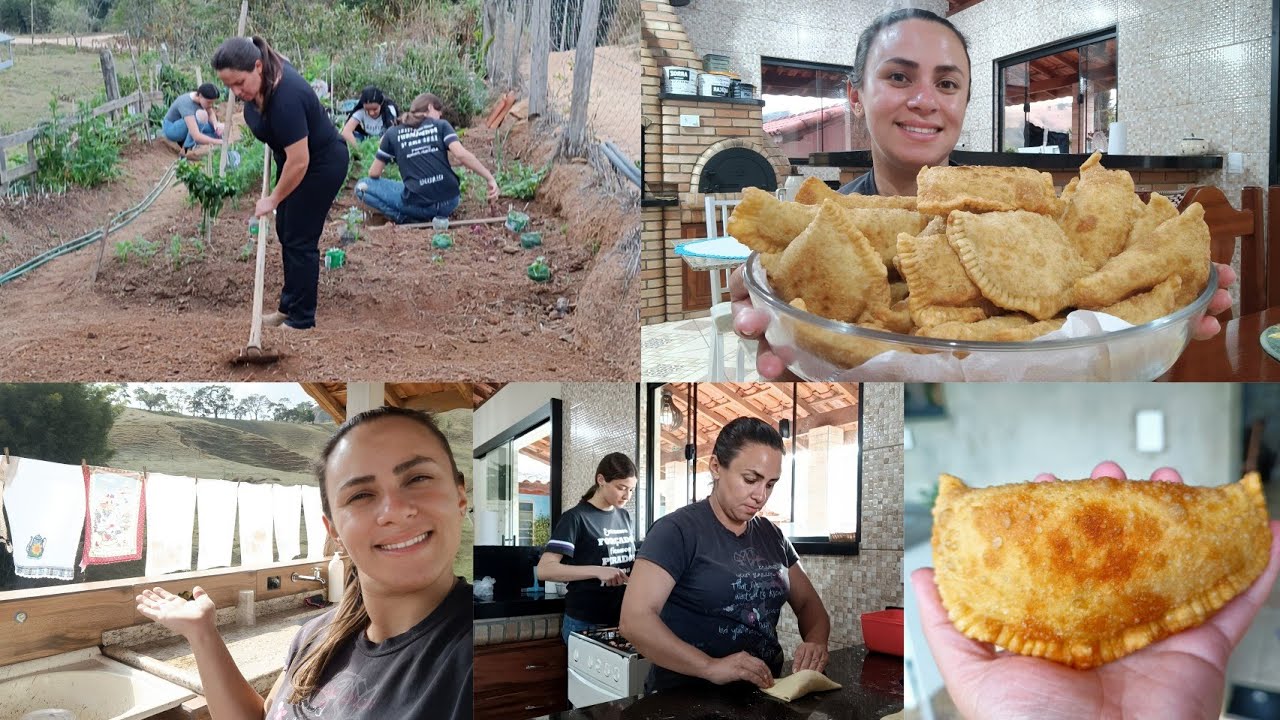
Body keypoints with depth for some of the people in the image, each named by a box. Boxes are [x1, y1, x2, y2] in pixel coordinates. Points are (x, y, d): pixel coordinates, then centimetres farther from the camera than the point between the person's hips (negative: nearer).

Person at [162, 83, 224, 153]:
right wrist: (218, 142, -45)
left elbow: (211, 114, 1)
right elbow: (196, 136, -43)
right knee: (202, 115, -32)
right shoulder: (187, 104, -35)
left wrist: (216, 124, -21)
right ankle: (189, 148, -20)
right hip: (171, 129, -9)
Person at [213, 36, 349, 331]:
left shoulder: (286, 98, -36)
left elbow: (299, 162, -31)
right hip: (295, 157, 9)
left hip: (321, 165, -9)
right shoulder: (266, 73, -11)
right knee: (285, 232, 14)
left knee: (300, 239, -4)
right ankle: (289, 306, 25)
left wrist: (273, 200, -19)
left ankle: (301, 319, 7)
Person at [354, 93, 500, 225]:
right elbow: (461, 154, -10)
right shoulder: (441, 126, 5)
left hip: (419, 206, -3)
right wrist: (490, 178, -7)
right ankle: (438, 217, 9)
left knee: (362, 186, 13)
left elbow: (374, 173, 9)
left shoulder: (393, 134, 7)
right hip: (450, 203, 3)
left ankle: (411, 220, -3)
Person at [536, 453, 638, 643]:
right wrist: (597, 571, -31)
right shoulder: (576, 518, -12)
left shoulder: (624, 516, 8)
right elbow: (544, 569, -21)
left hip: (622, 621, 6)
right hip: (585, 625, -6)